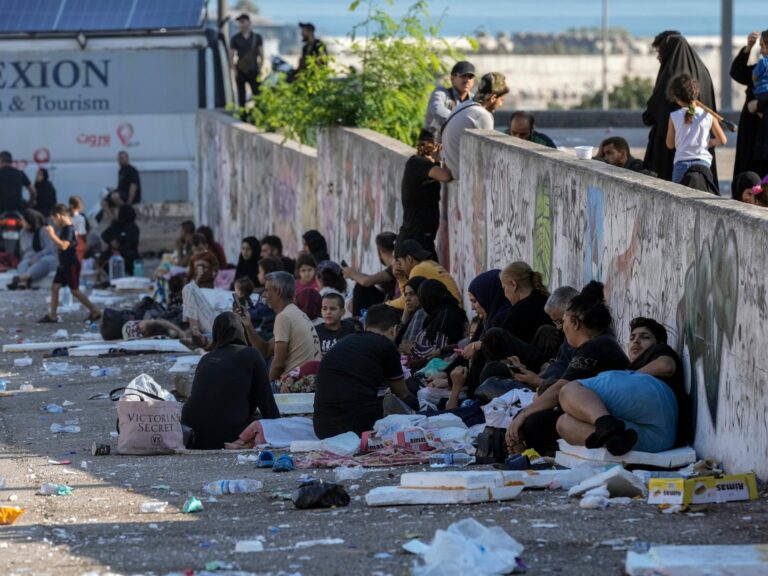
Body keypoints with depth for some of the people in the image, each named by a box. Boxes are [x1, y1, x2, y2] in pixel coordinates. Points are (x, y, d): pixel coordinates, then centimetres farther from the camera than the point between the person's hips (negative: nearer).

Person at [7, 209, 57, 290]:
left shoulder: (44, 230, -4)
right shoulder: (23, 233, 13)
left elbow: (51, 248, -15)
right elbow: (23, 251, 19)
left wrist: (37, 257, -23)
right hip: (30, 260, 5)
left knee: (45, 262, -41)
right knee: (22, 265, -31)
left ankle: (21, 277, -65)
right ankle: (24, 282, -66)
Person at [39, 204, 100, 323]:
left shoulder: (69, 229, -20)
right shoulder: (64, 229, 9)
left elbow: (63, 246, -31)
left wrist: (52, 234, -28)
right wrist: (52, 235, 10)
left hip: (71, 265, -10)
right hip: (63, 265, 10)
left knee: (75, 291, -2)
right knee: (54, 287, 6)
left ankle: (94, 312, 7)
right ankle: (52, 316, 10)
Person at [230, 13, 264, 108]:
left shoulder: (257, 38, 4)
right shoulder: (235, 39, 3)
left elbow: (261, 55, 7)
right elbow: (232, 56, 4)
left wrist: (260, 69, -2)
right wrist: (235, 70, -6)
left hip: (253, 71, 0)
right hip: (240, 71, 0)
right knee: (241, 95, 4)